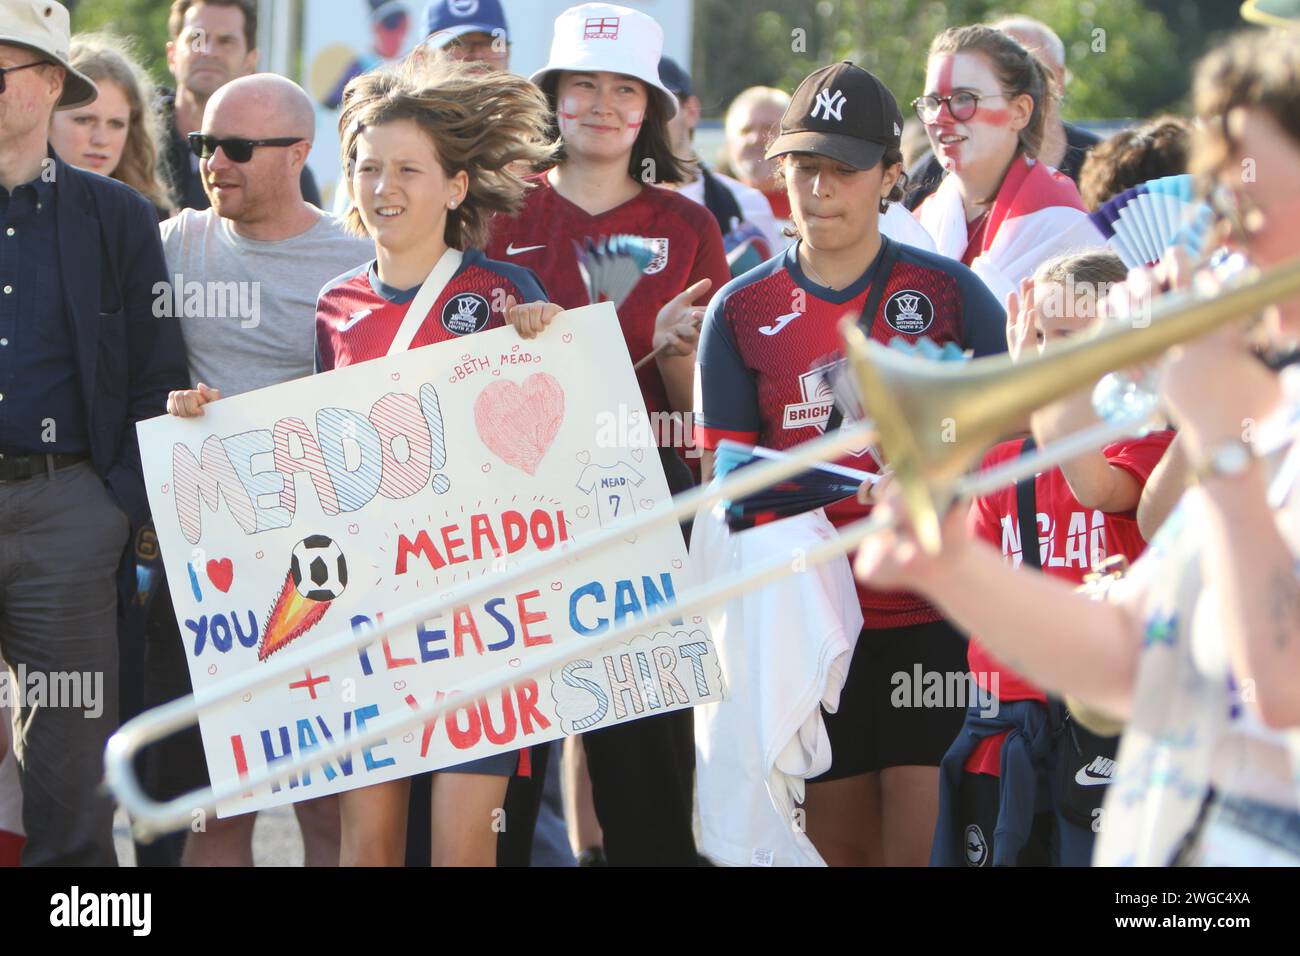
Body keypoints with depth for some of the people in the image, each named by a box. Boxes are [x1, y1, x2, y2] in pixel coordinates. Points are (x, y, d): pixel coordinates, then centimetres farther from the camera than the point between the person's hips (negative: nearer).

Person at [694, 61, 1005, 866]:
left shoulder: (945, 291, 1)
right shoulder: (742, 312, 6)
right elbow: (722, 470, 7)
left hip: (935, 613, -2)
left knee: (923, 842, -8)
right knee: (837, 842, 8)